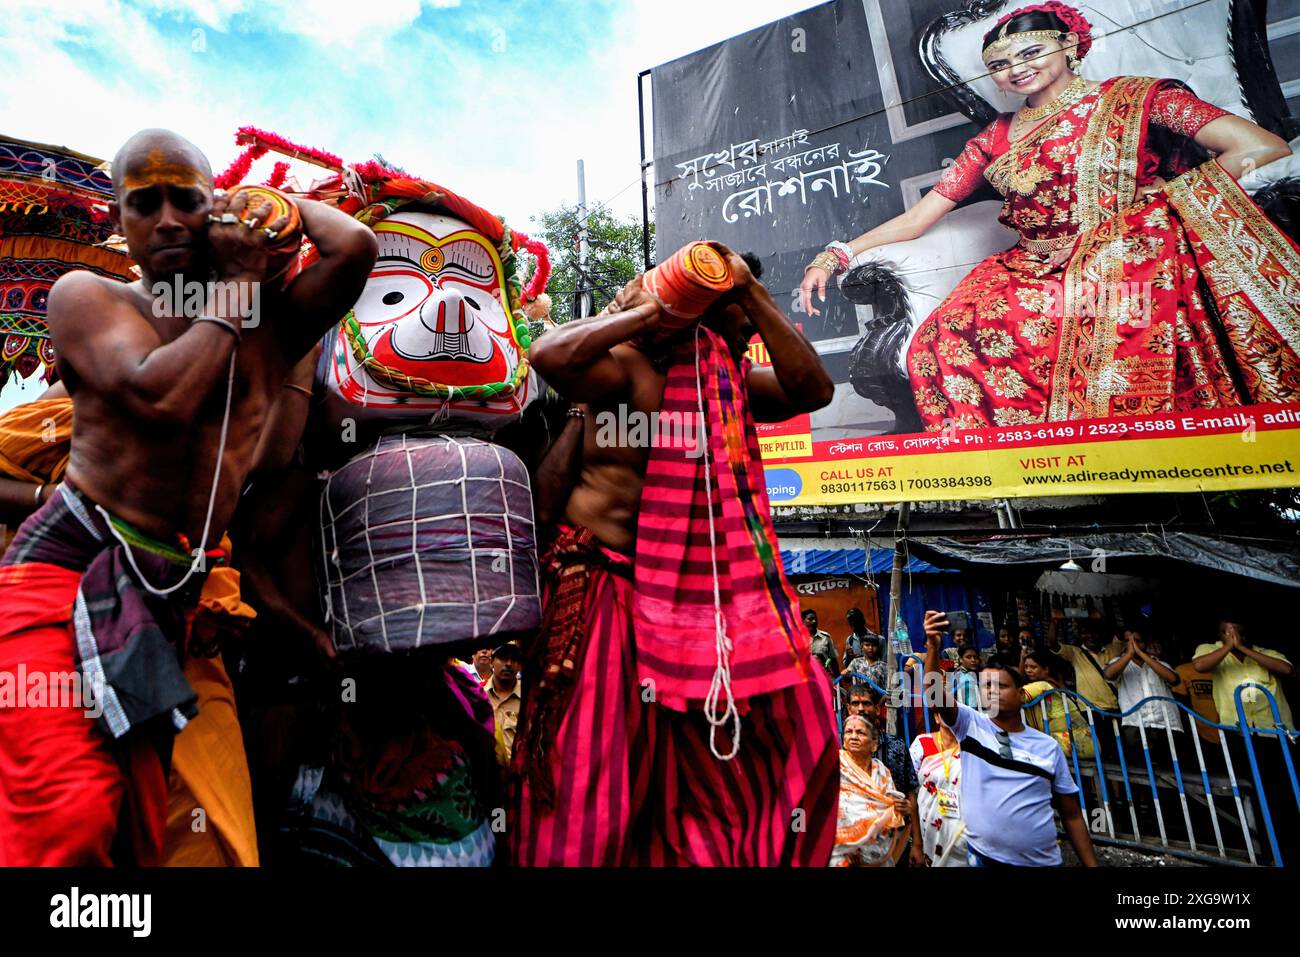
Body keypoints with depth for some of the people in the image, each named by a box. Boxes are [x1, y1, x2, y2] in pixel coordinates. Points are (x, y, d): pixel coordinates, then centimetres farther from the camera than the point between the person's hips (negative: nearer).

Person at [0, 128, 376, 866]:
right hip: (68, 564, -2)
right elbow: (158, 396, -15)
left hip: (175, 594, 2)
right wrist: (235, 289, -3)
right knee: (68, 817, -14)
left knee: (139, 833, 8)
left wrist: (271, 198, 14)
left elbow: (356, 248, -5)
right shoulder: (85, 296, 6)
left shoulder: (269, 326, 10)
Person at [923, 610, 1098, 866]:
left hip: (1040, 861, 2)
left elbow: (1072, 815, 7)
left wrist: (1091, 864, -2)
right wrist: (933, 647, -38)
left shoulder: (1048, 747, 2)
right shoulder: (970, 724, -5)